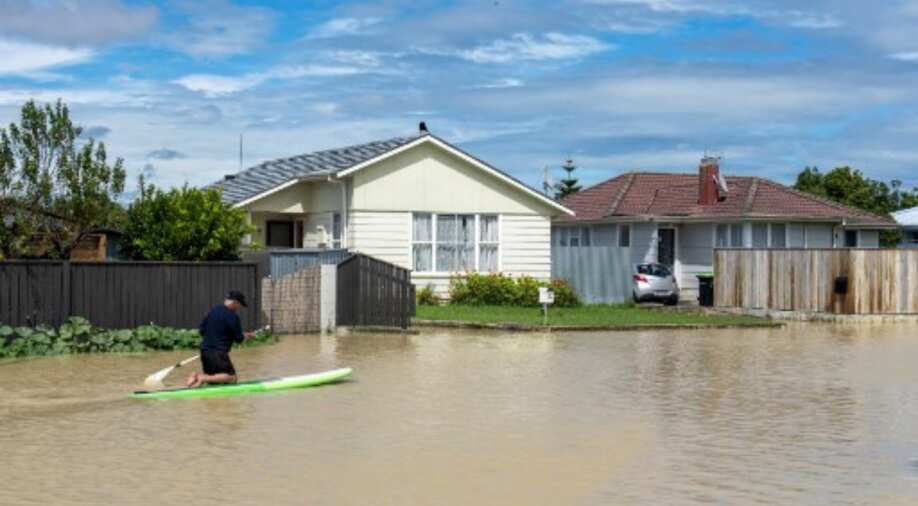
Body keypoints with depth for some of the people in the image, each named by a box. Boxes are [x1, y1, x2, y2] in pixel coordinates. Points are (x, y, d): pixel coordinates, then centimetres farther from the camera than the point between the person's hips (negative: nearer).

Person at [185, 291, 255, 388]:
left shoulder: (213, 310, 11)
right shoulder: (232, 316, -12)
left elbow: (201, 330, 16)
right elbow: (239, 339, -7)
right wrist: (247, 335, 12)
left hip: (204, 350, 8)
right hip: (218, 352, -8)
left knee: (210, 376, 22)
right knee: (231, 377, -1)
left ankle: (197, 376, -9)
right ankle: (204, 379, -20)